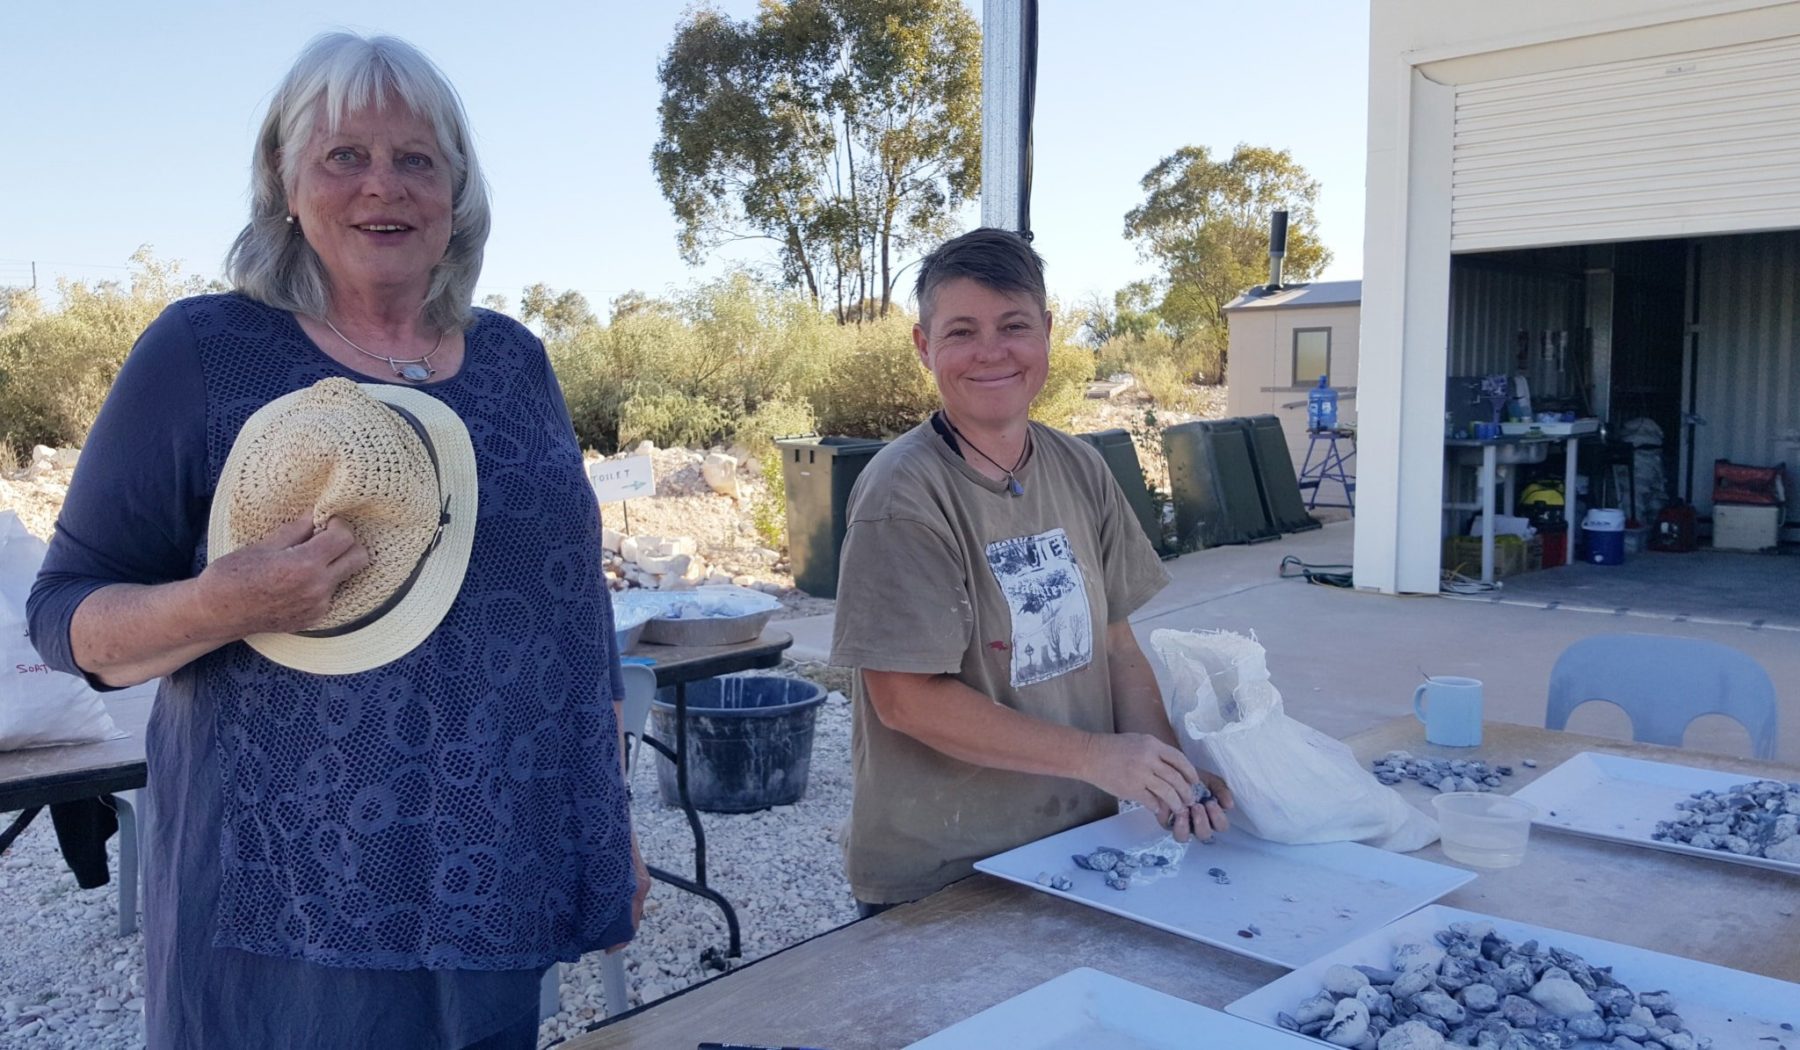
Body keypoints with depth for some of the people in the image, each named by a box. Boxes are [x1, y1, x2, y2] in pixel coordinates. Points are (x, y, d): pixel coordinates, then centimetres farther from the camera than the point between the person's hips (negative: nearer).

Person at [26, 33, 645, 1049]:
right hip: (290, 898, -4)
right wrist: (220, 606, -24)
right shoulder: (204, 351, -7)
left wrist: (617, 816, 12)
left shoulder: (514, 359, 6)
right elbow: (66, 611, -3)